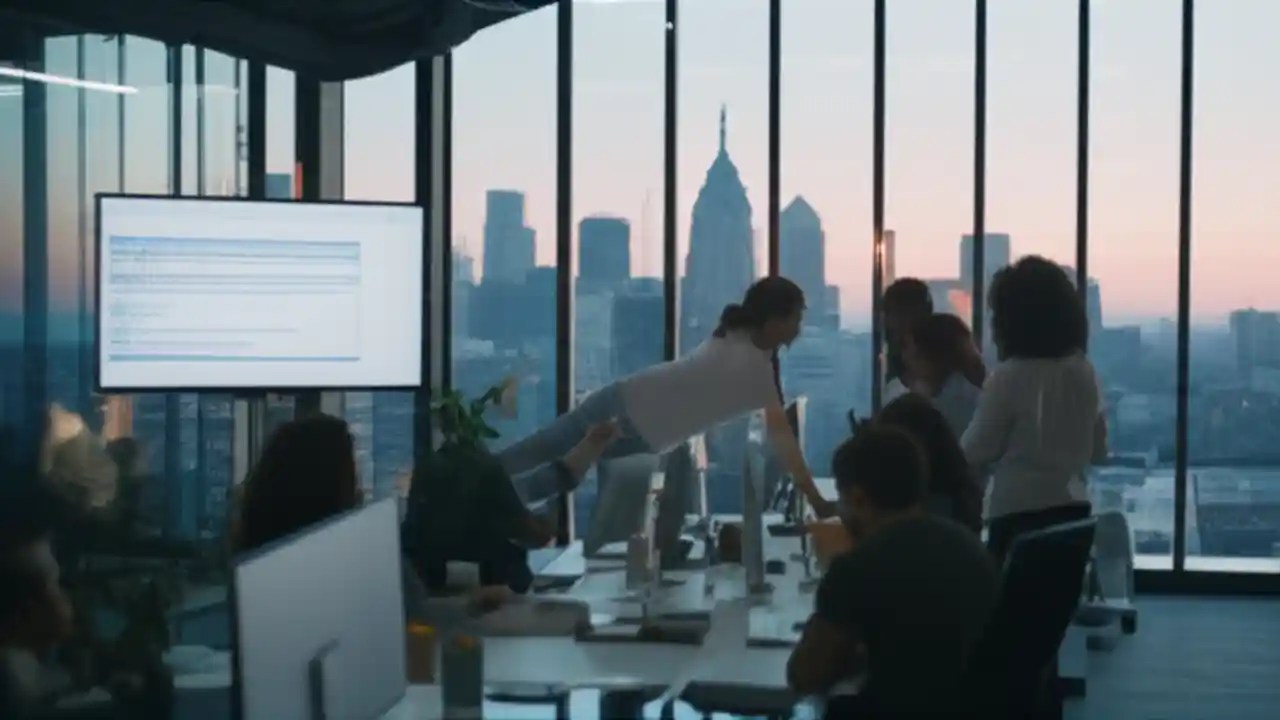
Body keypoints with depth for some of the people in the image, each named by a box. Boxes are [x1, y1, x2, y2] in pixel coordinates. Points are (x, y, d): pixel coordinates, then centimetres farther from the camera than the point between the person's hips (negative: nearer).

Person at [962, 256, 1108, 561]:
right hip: (1073, 509, 6)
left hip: (1019, 514, -6)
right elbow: (1098, 450, 13)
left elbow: (976, 452, -6)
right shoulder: (1084, 372, 3)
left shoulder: (1008, 377, -13)